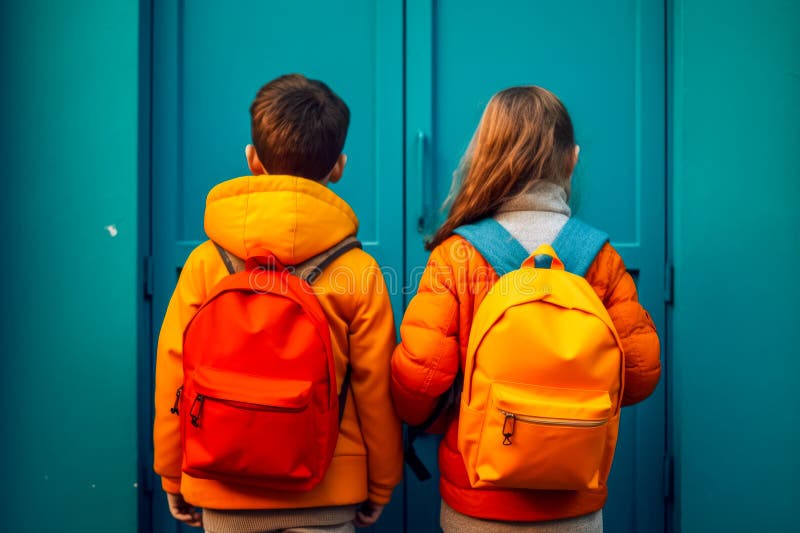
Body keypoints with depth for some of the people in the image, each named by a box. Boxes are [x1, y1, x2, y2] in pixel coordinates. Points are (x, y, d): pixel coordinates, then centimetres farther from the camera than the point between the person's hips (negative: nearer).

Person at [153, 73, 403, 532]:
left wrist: (174, 479, 12)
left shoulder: (206, 263, -7)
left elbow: (173, 381, -3)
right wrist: (379, 488, 10)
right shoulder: (359, 272, -10)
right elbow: (376, 392, -5)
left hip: (224, 494, 1)